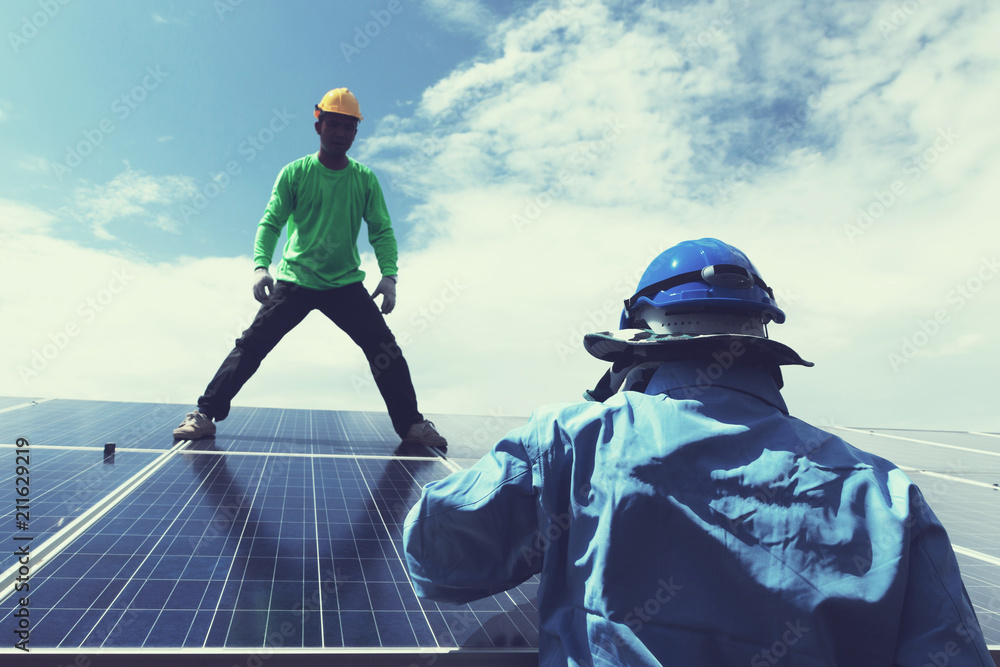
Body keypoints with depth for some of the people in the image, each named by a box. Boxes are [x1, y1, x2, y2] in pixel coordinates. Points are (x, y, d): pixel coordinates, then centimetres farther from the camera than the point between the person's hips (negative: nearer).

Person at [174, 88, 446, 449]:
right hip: (294, 280, 0)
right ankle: (205, 414, 5)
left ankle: (411, 424, 3)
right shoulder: (295, 173, -2)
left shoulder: (365, 180, 1)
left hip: (346, 284, 1)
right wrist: (260, 265, -22)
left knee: (386, 349, -8)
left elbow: (381, 230, -1)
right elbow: (271, 222, -6)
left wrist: (389, 275, -16)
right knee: (252, 344, -6)